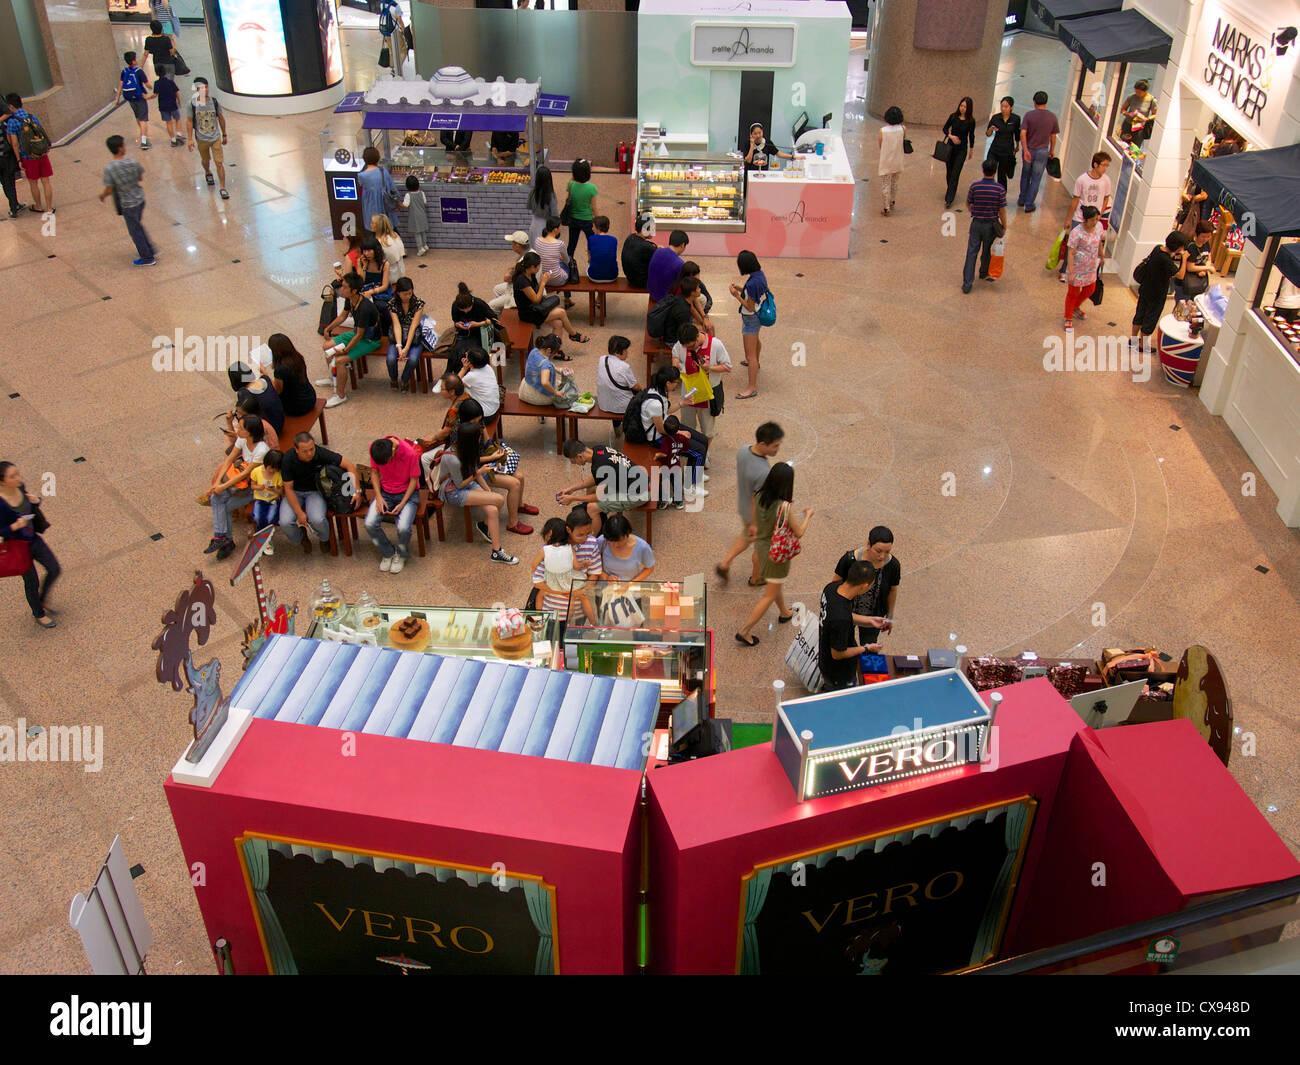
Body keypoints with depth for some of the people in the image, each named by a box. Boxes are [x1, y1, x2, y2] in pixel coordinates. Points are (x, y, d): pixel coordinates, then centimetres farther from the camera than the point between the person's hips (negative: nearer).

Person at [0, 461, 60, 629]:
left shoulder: (20, 487, -10)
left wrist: (36, 501, -13)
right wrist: (15, 526, -39)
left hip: (33, 539, 6)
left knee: (55, 570, 10)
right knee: (32, 582, 11)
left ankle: (42, 600, 38)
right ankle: (39, 614, 37)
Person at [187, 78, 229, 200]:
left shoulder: (214, 102, -8)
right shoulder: (192, 103, -10)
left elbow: (221, 118, 5)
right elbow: (189, 121, -3)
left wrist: (224, 135, 11)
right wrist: (190, 139, -6)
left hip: (215, 137, -1)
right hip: (201, 138, 1)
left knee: (219, 163, -8)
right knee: (205, 160, 20)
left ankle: (223, 188, 0)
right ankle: (208, 173, 54)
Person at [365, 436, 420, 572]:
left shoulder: (410, 453, -25)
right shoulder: (374, 449, -14)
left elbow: (414, 480, -12)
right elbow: (375, 472, 1)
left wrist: (402, 504, -18)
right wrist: (379, 497, -11)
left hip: (406, 492, -3)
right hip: (384, 492, 4)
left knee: (403, 527, -27)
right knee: (369, 524, -19)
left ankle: (401, 555, 7)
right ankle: (387, 553, 9)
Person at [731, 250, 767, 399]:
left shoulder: (752, 283, -33)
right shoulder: (760, 274, -5)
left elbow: (750, 307, -26)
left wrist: (737, 296, -22)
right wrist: (741, 289, 1)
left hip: (751, 319, -10)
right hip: (758, 315, 10)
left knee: (750, 354, -5)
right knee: (755, 340, 36)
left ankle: (752, 388, -2)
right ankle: (755, 363, 65)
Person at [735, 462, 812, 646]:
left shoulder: (759, 497, -12)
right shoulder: (785, 507, -30)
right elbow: (799, 533, -18)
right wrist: (808, 515, 1)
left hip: (761, 546, 7)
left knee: (777, 584, 32)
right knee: (770, 596, 11)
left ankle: (784, 613, 56)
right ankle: (744, 631, 14)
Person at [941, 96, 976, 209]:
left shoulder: (971, 121, -8)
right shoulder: (953, 116, -4)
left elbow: (971, 136, 3)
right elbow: (945, 128, 5)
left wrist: (971, 149, 11)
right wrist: (951, 136, -14)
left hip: (962, 149, -3)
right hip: (951, 146, 3)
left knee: (955, 174, -8)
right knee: (949, 171, 13)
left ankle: (949, 199, -10)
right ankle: (951, 192, 36)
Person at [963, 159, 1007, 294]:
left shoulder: (975, 186, -12)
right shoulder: (1000, 189, -14)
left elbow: (968, 204, 2)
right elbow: (1002, 211, -10)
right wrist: (1004, 226, 5)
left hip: (976, 223, 0)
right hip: (991, 225, 0)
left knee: (971, 253, 4)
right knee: (987, 251, 22)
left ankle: (967, 283, 0)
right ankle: (984, 274, 44)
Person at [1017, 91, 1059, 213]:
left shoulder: (1029, 115, -9)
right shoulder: (1052, 117, -5)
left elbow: (1023, 133, -18)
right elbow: (1053, 136, 0)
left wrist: (1025, 150, -18)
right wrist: (1052, 150, 15)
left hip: (1028, 150, 0)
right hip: (1043, 151, 0)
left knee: (1025, 174, 21)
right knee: (1036, 179, 8)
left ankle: (1022, 200, 30)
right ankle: (1029, 205, 11)